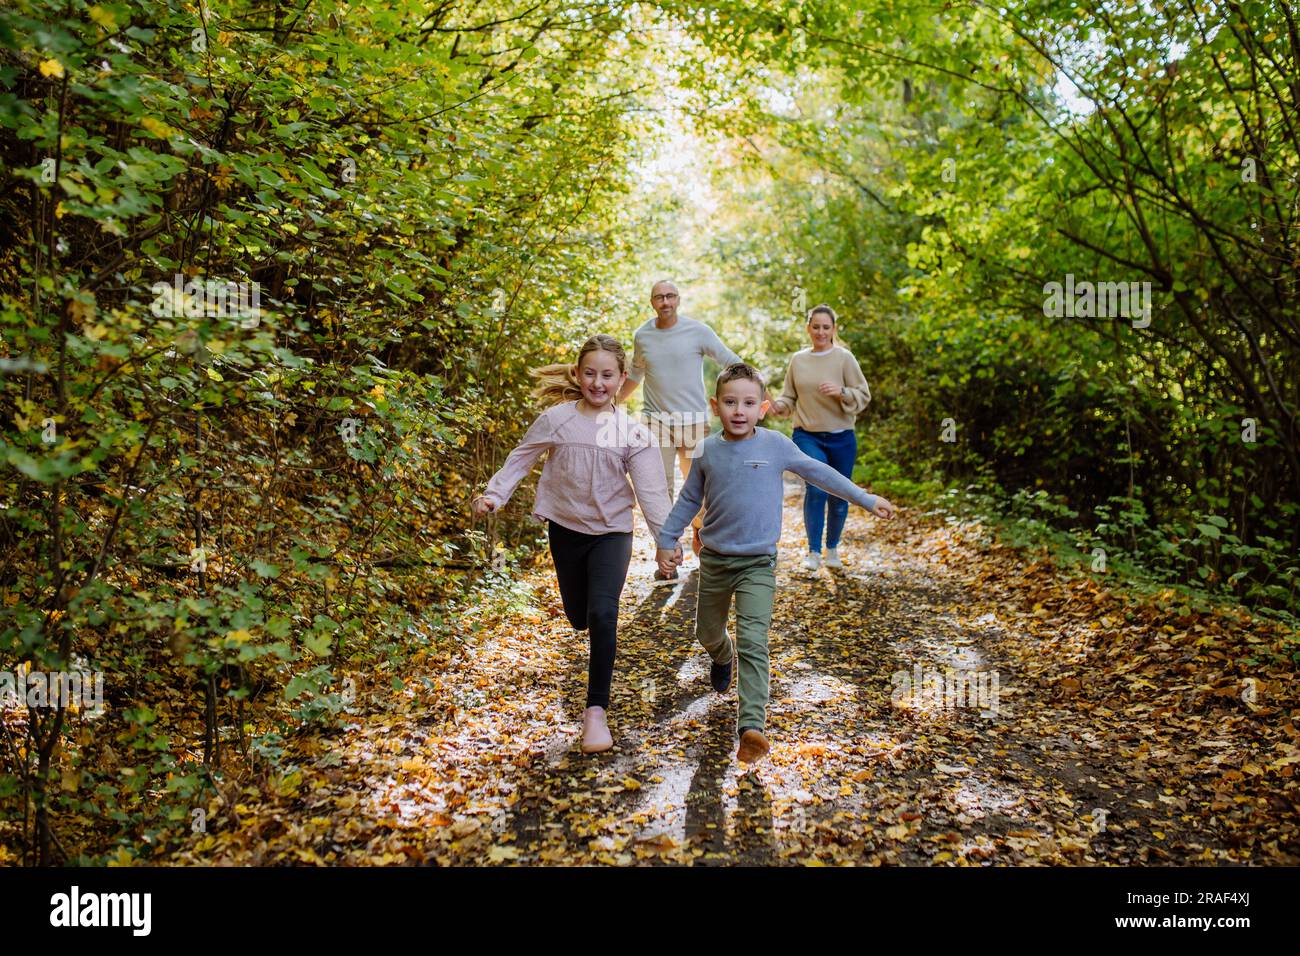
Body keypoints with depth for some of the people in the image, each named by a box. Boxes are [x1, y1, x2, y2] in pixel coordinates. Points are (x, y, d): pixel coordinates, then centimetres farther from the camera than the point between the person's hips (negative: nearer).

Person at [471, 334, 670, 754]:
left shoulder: (632, 433, -9)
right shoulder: (556, 418, -7)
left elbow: (650, 489, -13)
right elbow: (521, 458, 0)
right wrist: (494, 494, -11)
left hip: (611, 532, -2)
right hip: (566, 529, 2)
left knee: (603, 614, -19)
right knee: (578, 617, 13)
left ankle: (596, 711, -11)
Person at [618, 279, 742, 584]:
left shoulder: (698, 331, -4)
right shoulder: (642, 336, 6)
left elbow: (732, 363, -2)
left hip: (694, 420, -2)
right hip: (656, 421, 2)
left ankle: (699, 531, 32)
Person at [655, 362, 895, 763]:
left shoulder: (775, 444, -9)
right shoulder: (708, 450, -3)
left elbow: (818, 472, 2)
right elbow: (689, 499, 10)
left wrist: (866, 499, 6)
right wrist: (667, 539, 9)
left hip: (758, 563, -3)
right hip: (714, 559, 3)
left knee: (753, 643, -15)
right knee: (707, 634, 20)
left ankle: (751, 725, -19)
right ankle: (723, 658, 55)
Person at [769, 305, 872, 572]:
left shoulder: (844, 358, -3)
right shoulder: (798, 360, 5)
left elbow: (863, 395, -4)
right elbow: (790, 397, 11)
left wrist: (841, 392, -23)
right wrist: (778, 406, -10)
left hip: (841, 438, 0)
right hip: (807, 436, 0)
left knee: (839, 495, 9)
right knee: (816, 488, -17)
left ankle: (832, 549, 30)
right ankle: (813, 552, -3)